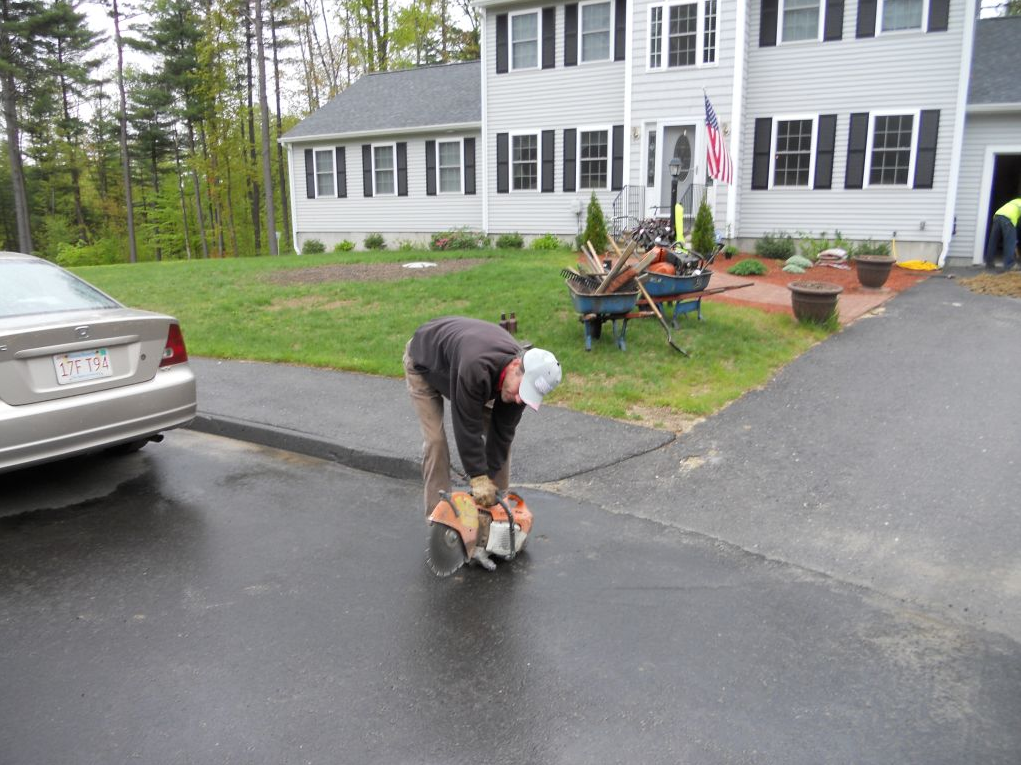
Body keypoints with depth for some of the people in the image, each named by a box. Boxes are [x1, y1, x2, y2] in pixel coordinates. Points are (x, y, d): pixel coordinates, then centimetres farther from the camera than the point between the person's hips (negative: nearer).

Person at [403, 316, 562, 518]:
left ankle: (498, 502, 10)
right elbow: (467, 425, -39)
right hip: (424, 363, -6)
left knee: (501, 433, -3)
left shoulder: (524, 377, -26)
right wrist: (478, 477, -33)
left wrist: (489, 477, -18)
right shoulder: (476, 367, -48)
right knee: (435, 440, -16)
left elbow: (503, 430, -18)